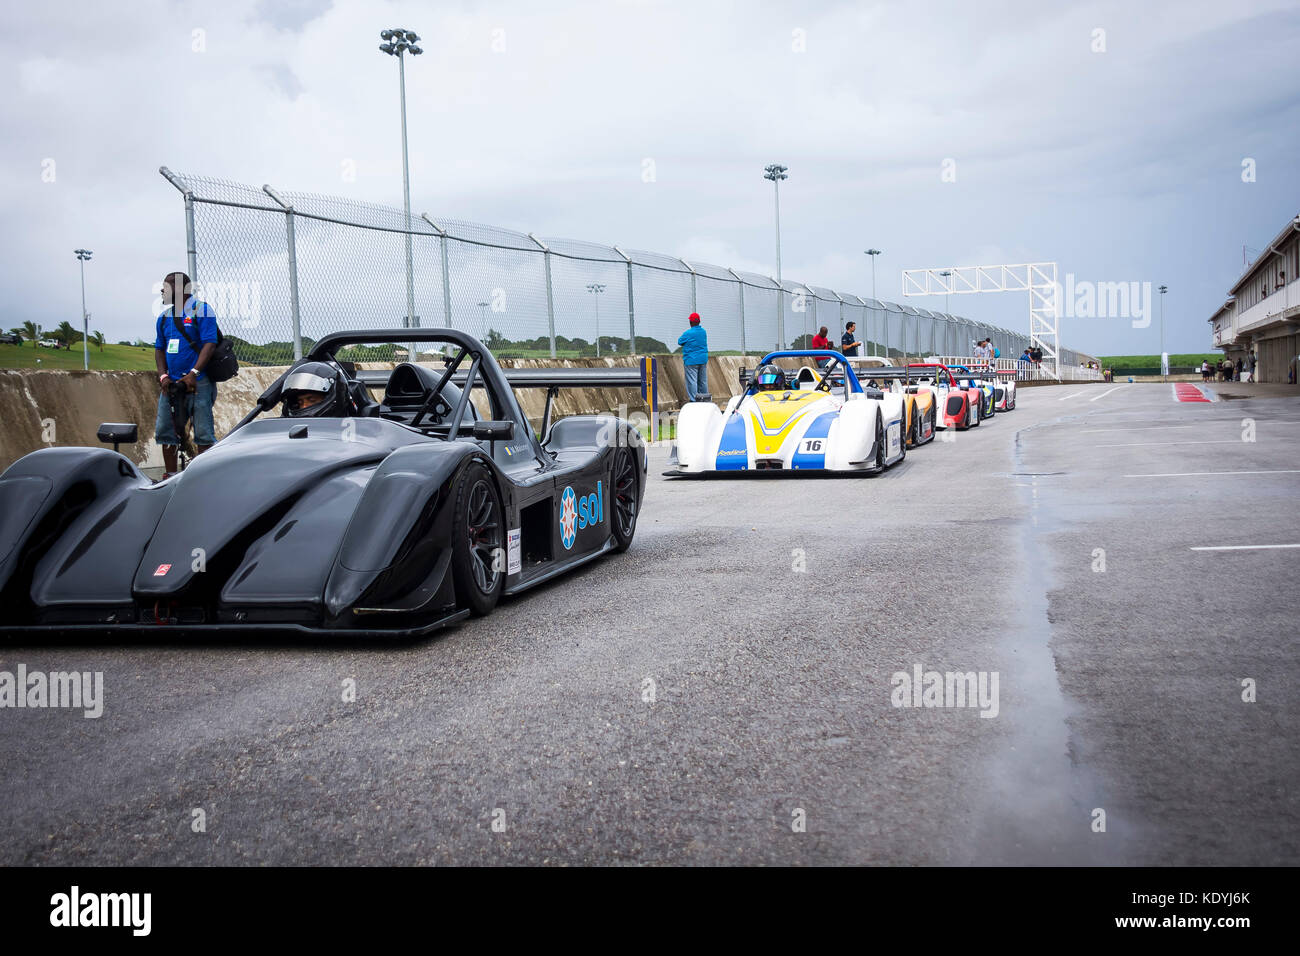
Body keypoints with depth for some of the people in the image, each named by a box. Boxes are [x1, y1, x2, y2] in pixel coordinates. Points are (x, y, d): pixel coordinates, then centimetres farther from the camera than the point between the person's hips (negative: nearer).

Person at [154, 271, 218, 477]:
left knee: (203, 433, -6)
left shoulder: (201, 310, -2)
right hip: (171, 383, 6)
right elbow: (159, 349, 19)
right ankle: (171, 476, 14)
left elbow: (209, 344, -11)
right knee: (164, 431, 5)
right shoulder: (164, 316, 17)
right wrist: (163, 376, 1)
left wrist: (193, 373, -21)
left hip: (198, 382, -6)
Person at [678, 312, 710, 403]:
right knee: (703, 381, 14)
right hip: (703, 359, 7)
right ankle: (705, 399, 21)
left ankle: (693, 400, -8)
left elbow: (680, 342, -3)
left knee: (692, 381, -4)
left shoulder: (688, 333, -16)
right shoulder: (704, 332, 5)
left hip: (691, 360, -7)